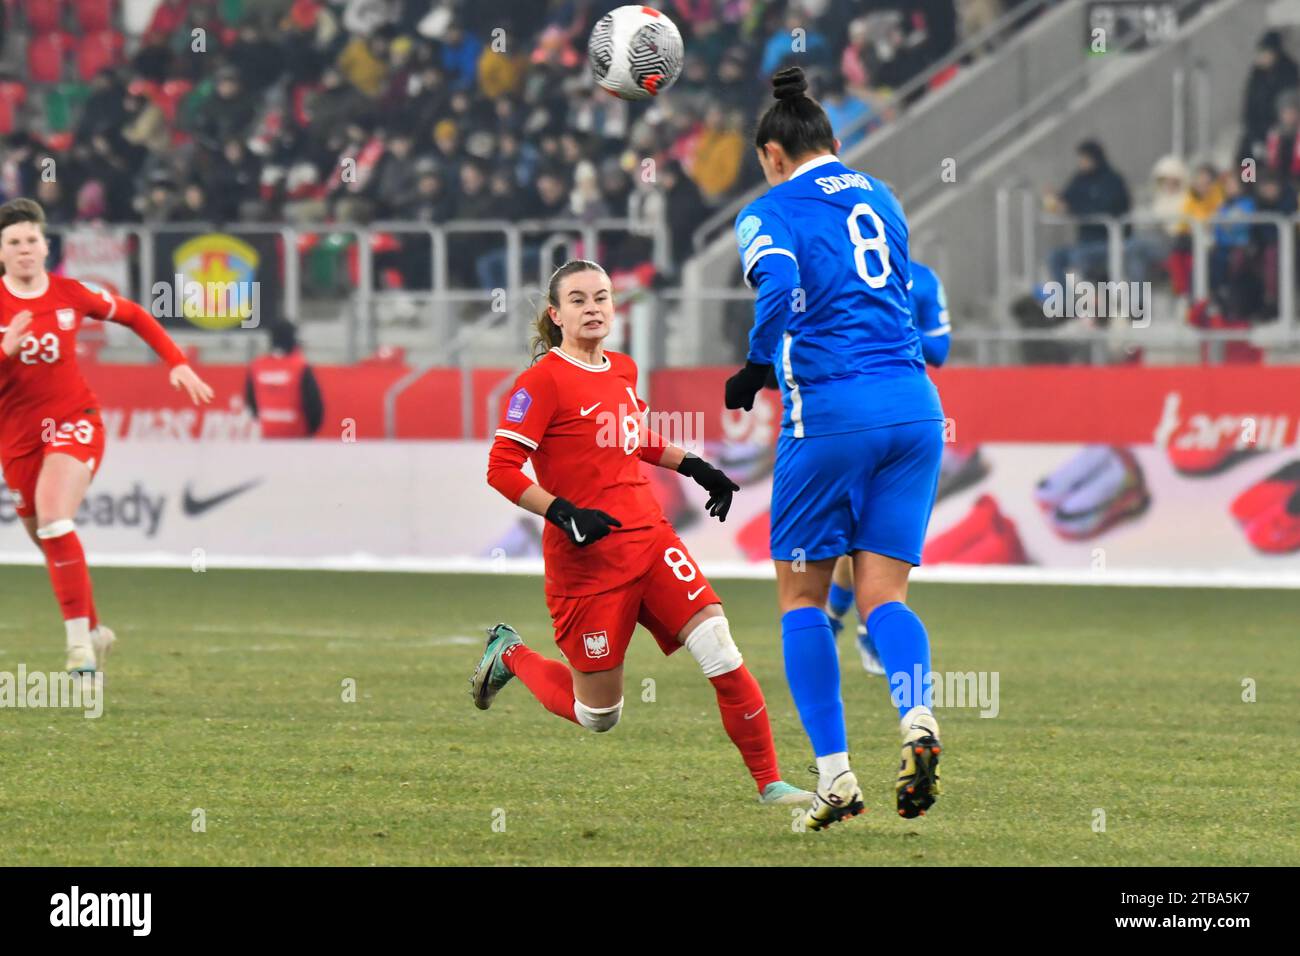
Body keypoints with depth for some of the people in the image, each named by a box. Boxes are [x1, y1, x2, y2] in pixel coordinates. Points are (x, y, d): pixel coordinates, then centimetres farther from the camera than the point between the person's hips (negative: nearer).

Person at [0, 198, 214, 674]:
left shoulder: (70, 294, -4)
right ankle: (95, 631, 35)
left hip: (73, 420, -2)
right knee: (49, 544, 11)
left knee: (53, 523, -26)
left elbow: (134, 316, 12)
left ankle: (79, 639, -25)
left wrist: (176, 363, 5)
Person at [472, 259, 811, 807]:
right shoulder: (543, 379, -11)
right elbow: (501, 468, -16)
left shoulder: (623, 370, 11)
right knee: (598, 717, 4)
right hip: (587, 557, -6)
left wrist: (696, 468, 20)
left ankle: (769, 783, -7)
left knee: (719, 648, -13)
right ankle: (511, 656, 31)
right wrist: (565, 514, -24)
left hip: (650, 536, 6)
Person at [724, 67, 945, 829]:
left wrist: (756, 369, -6)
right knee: (883, 594, 6)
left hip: (831, 411, -5)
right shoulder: (879, 199, 19)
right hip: (915, 407, 5)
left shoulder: (771, 212, 0)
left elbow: (781, 289, -19)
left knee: (802, 597, 9)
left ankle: (836, 774, 0)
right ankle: (917, 717, -24)